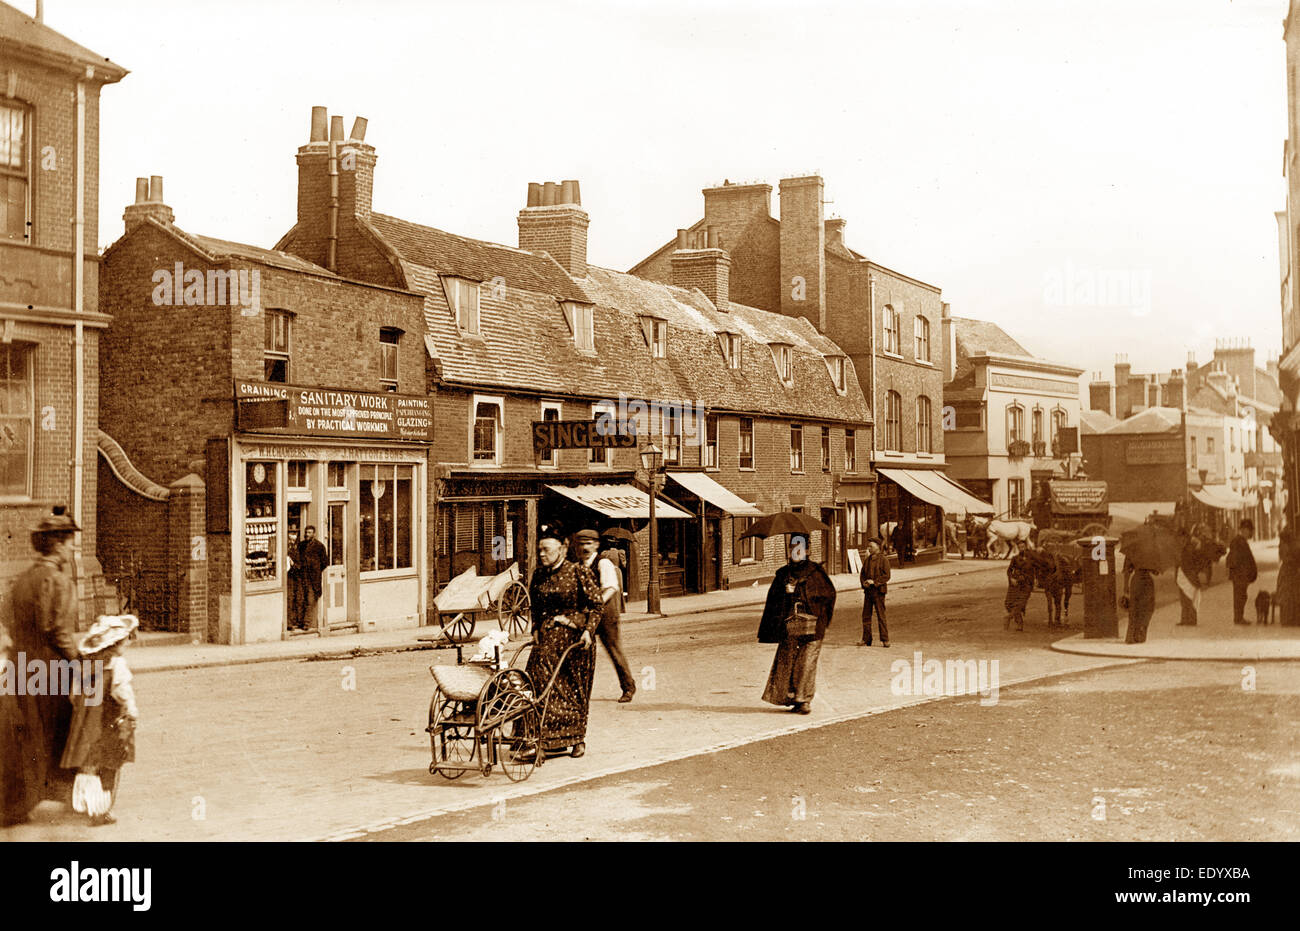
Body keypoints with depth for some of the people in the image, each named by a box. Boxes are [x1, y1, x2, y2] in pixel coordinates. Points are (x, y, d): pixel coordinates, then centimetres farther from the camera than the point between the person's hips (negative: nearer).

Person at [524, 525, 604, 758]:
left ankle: (577, 738, 16)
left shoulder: (578, 572, -7)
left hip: (574, 634, -4)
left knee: (574, 688, 2)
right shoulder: (539, 574, 8)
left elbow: (597, 605, -6)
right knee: (539, 678, -9)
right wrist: (536, 629, 6)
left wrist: (588, 630, -17)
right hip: (548, 634, 4)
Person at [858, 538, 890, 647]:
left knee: (880, 615, -5)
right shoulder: (867, 560, 15)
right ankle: (866, 639, 12)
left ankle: (885, 639, -1)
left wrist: (874, 582, -17)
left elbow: (886, 576, -10)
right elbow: (862, 574, 17)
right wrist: (864, 583, -3)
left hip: (878, 591, -6)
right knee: (866, 615, 6)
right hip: (868, 591, 6)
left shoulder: (883, 560, -4)